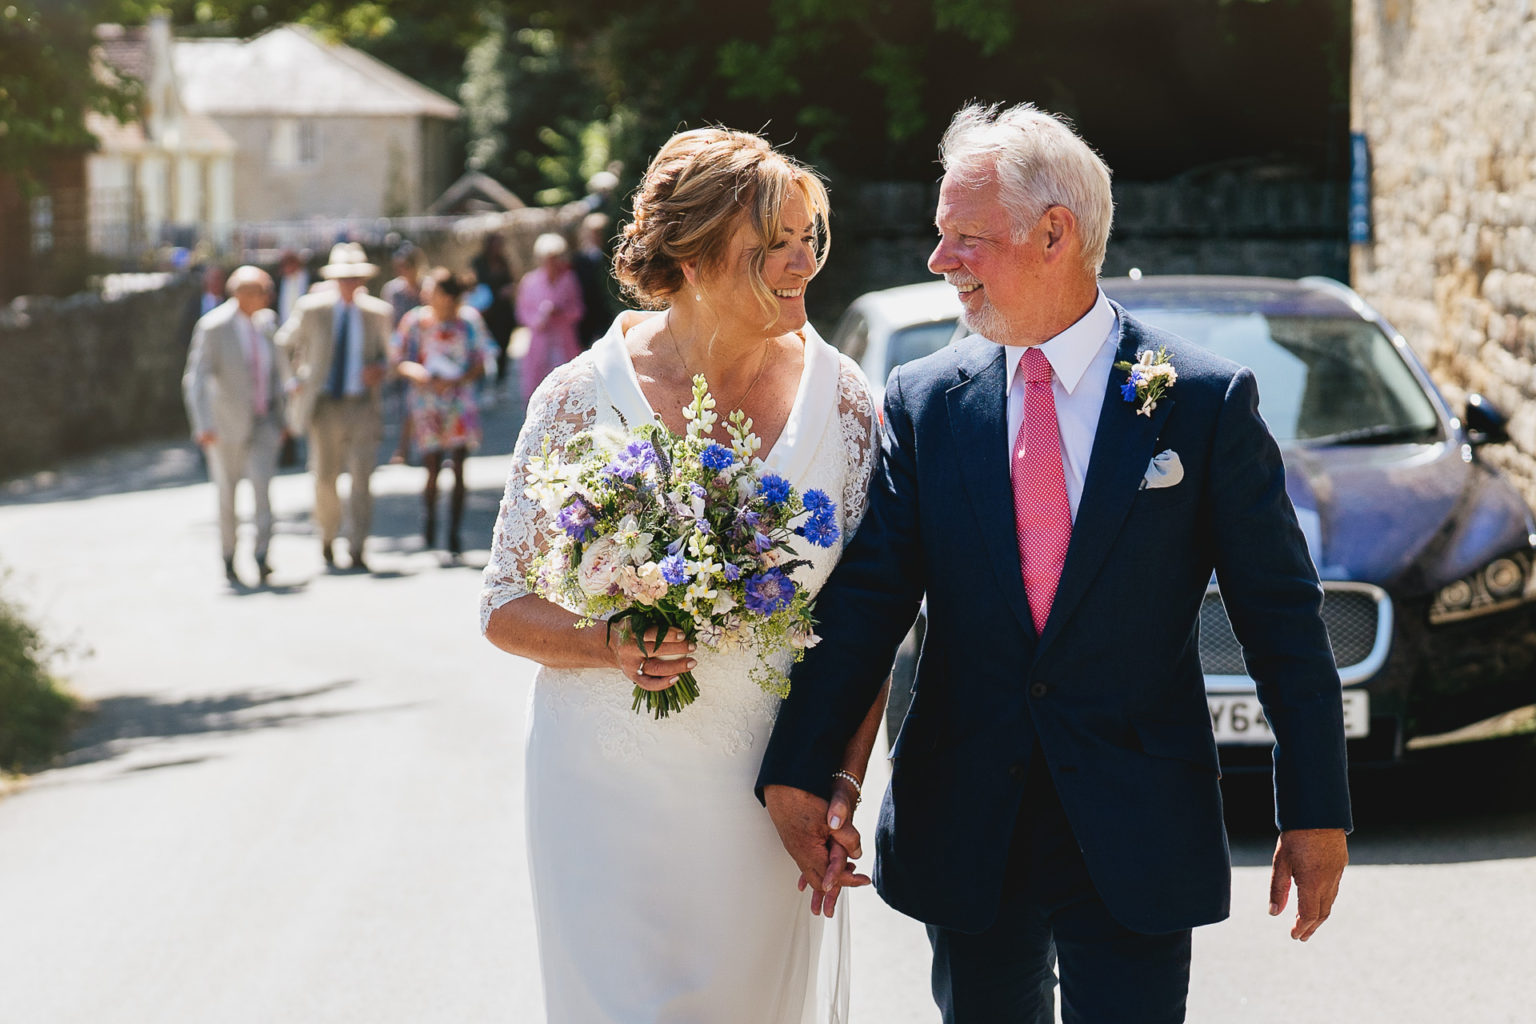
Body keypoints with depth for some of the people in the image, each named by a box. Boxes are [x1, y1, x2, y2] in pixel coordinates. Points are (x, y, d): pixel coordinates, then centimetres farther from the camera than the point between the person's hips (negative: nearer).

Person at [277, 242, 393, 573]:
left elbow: (384, 353, 19)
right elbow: (284, 346, 15)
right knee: (325, 477, 3)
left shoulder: (377, 312, 5)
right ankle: (327, 539, 26)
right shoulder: (311, 309, 1)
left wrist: (379, 369, -3)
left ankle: (357, 550, -5)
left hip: (363, 405, 0)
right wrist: (293, 380, 4)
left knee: (362, 477, -7)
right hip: (326, 406, 0)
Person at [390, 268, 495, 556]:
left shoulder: (468, 323, 2)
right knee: (433, 468, -4)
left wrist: (456, 381, -13)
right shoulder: (415, 321, 1)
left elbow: (482, 364, 4)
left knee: (459, 470, -3)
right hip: (426, 402, -1)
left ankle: (454, 533, 5)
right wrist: (414, 371, -16)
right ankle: (430, 513, 27)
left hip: (460, 400, 1)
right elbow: (396, 360, 5)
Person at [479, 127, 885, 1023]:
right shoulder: (583, 398, -8)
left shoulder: (839, 396, -3)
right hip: (617, 790, -2)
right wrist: (612, 645, -21)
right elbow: (506, 609, -2)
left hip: (773, 797, 2)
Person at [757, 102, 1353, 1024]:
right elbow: (867, 595, -1)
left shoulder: (1206, 399, -4)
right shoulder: (923, 400, 3)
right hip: (965, 832, 3)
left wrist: (1316, 811, -2)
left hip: (1137, 835, -3)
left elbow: (1281, 613, -2)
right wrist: (800, 772, -11)